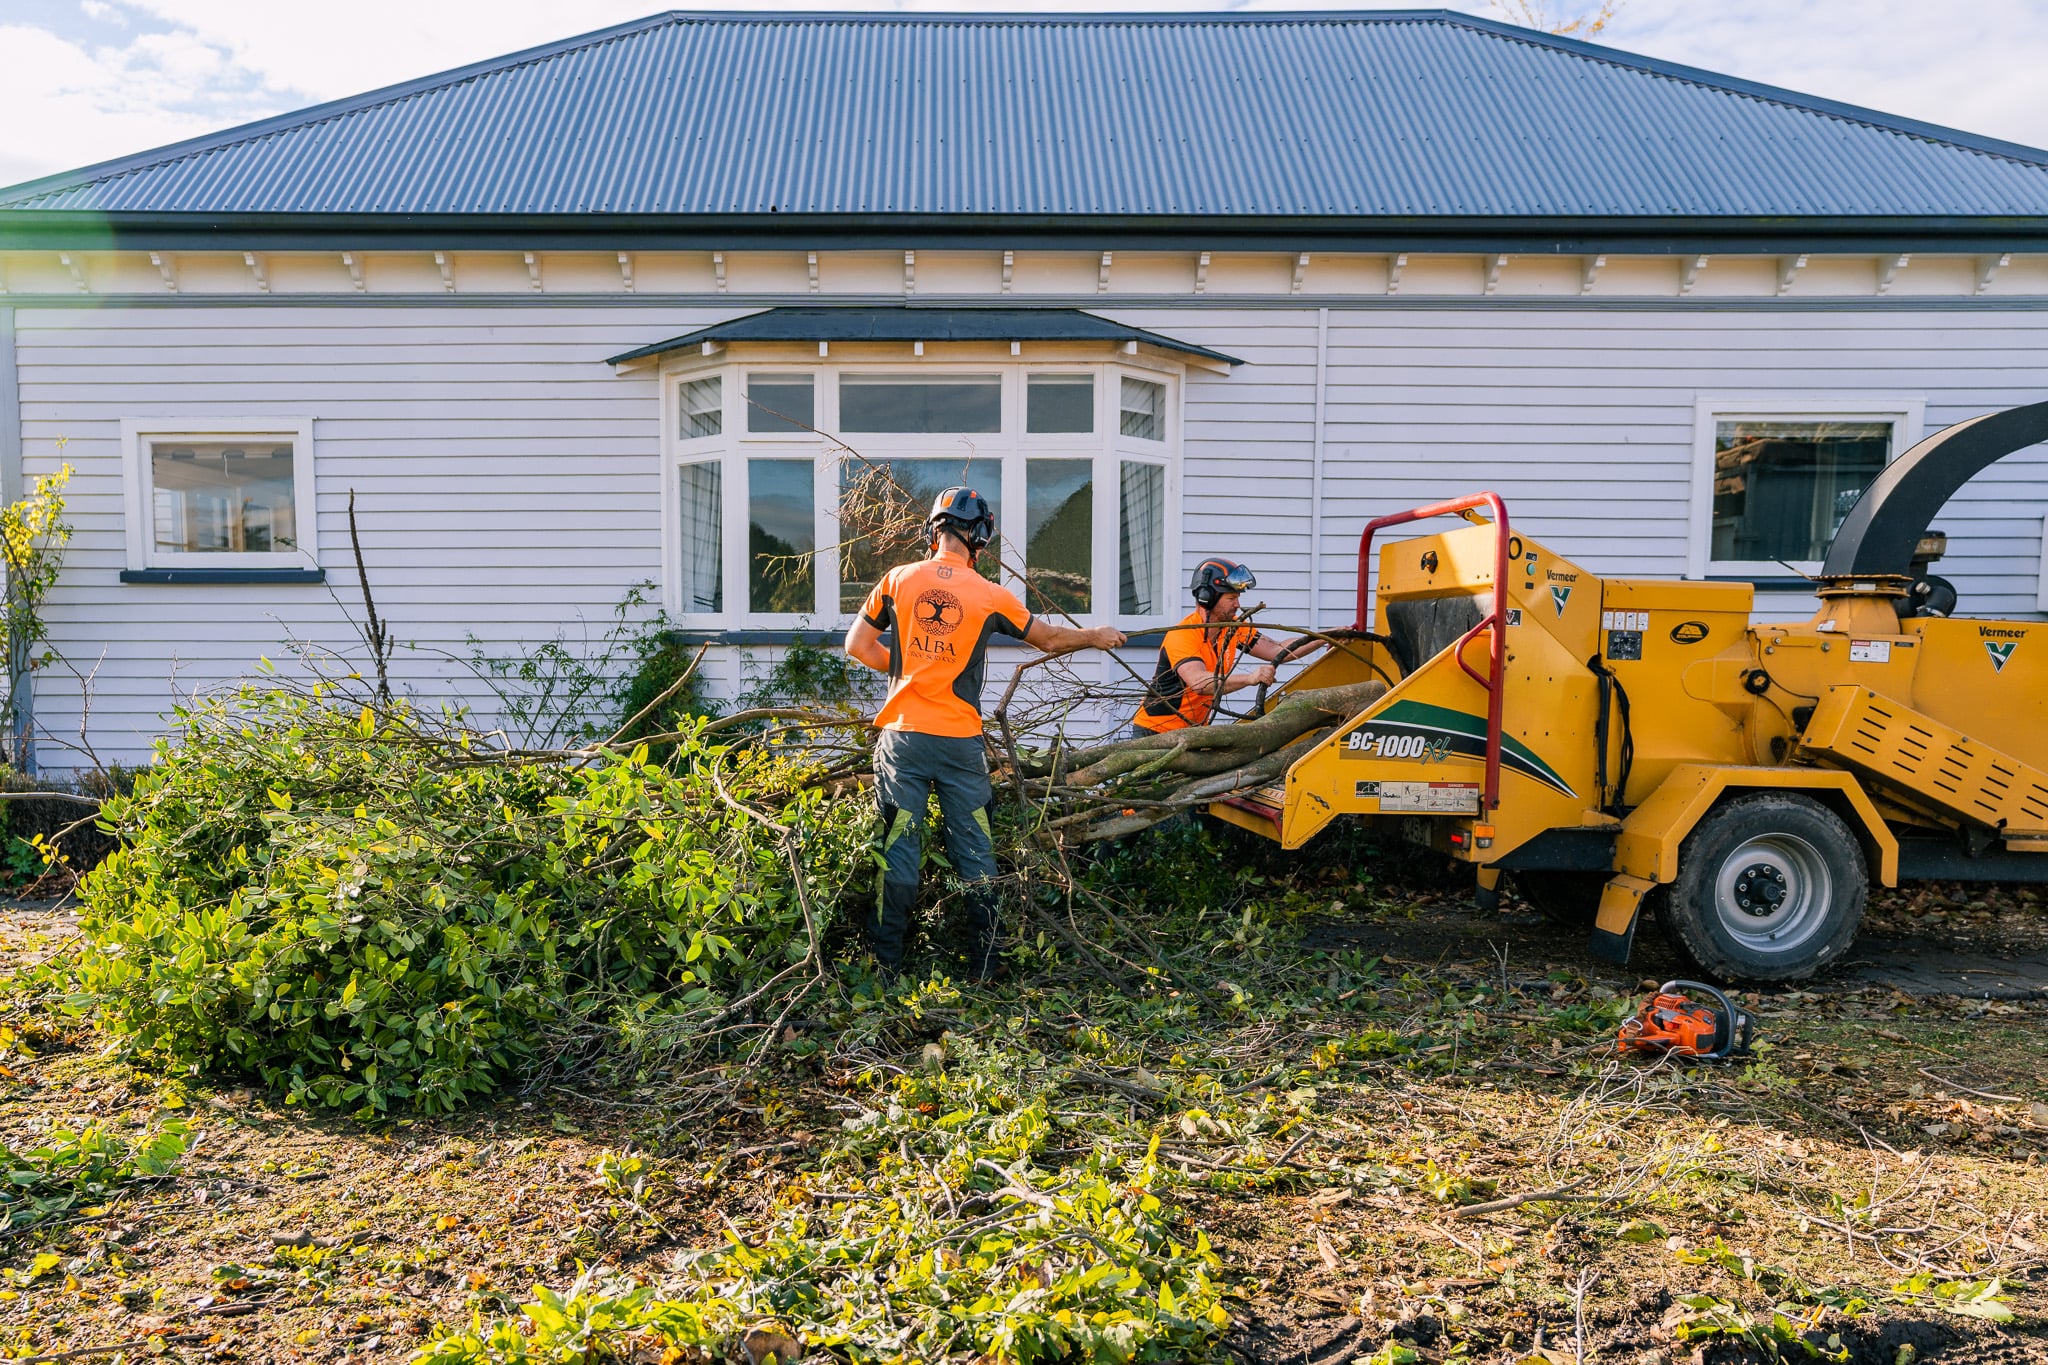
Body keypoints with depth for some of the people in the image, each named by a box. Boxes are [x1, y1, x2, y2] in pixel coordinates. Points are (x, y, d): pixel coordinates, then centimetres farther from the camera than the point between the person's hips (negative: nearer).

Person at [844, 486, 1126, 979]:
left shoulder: (898, 579, -1)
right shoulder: (990, 596, -3)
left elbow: (857, 646, 5)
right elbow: (1050, 638, 11)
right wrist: (1097, 636, 29)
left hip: (904, 737, 1)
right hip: (961, 741, 0)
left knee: (898, 847, 6)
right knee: (974, 851, 9)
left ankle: (886, 962, 9)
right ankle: (985, 966, 15)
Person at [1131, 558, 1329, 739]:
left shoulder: (1234, 628, 0)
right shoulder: (1182, 636, -25)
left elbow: (1277, 652, -1)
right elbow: (1198, 682, -41)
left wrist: (1322, 640, -13)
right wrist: (1250, 678, -52)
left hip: (1194, 730, 7)